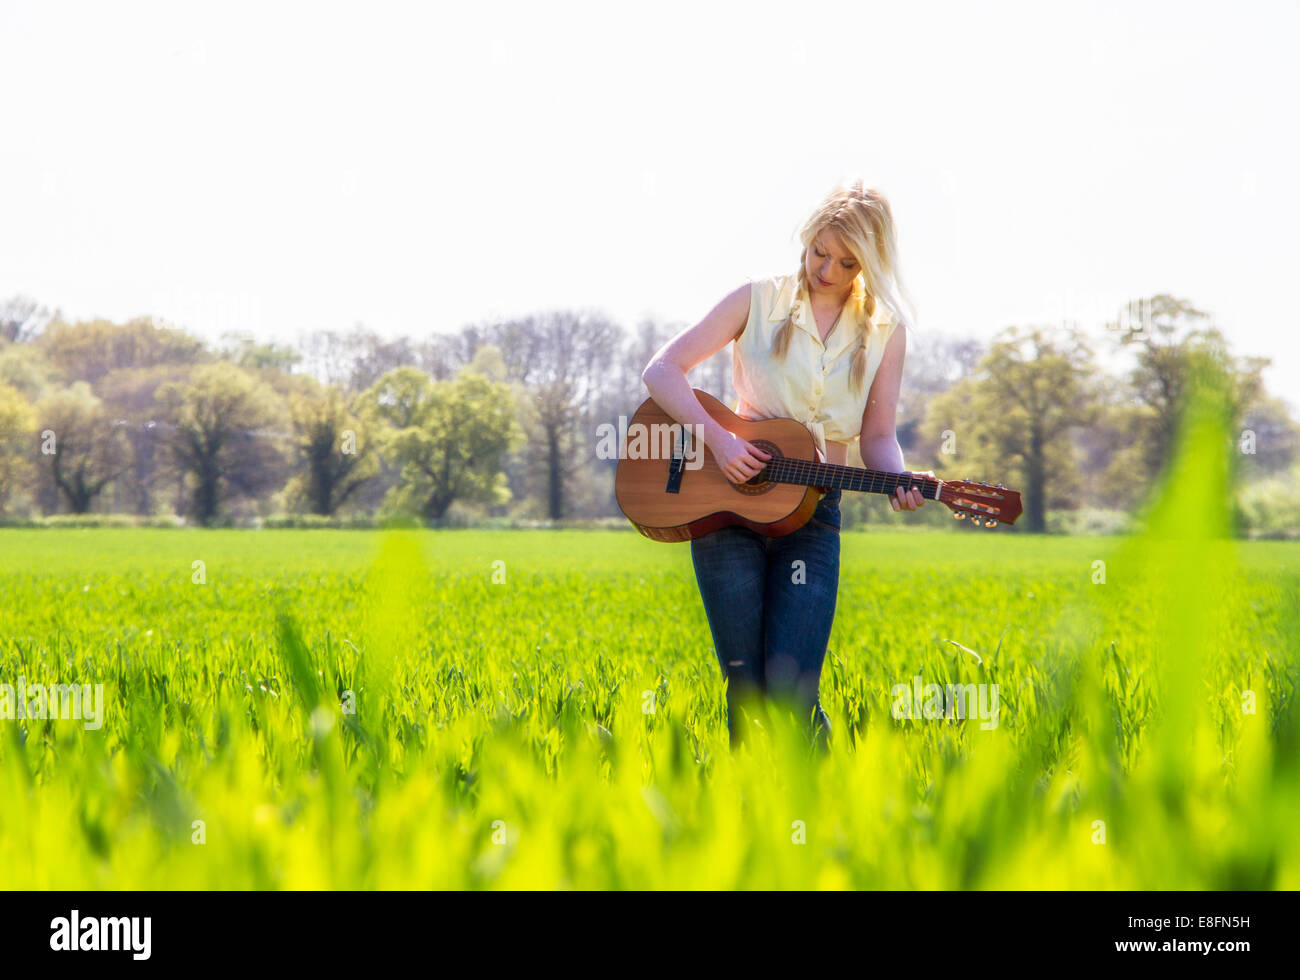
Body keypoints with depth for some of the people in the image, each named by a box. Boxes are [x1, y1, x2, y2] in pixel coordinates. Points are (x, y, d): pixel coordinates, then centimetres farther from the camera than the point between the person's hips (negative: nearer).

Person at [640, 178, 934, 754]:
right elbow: (661, 370, -1)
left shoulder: (884, 332, 7)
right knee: (745, 690, -2)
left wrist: (898, 482, -16)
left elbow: (878, 435, 7)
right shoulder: (760, 301, 2)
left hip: (812, 515, 1)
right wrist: (717, 437, -15)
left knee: (791, 694, -11)